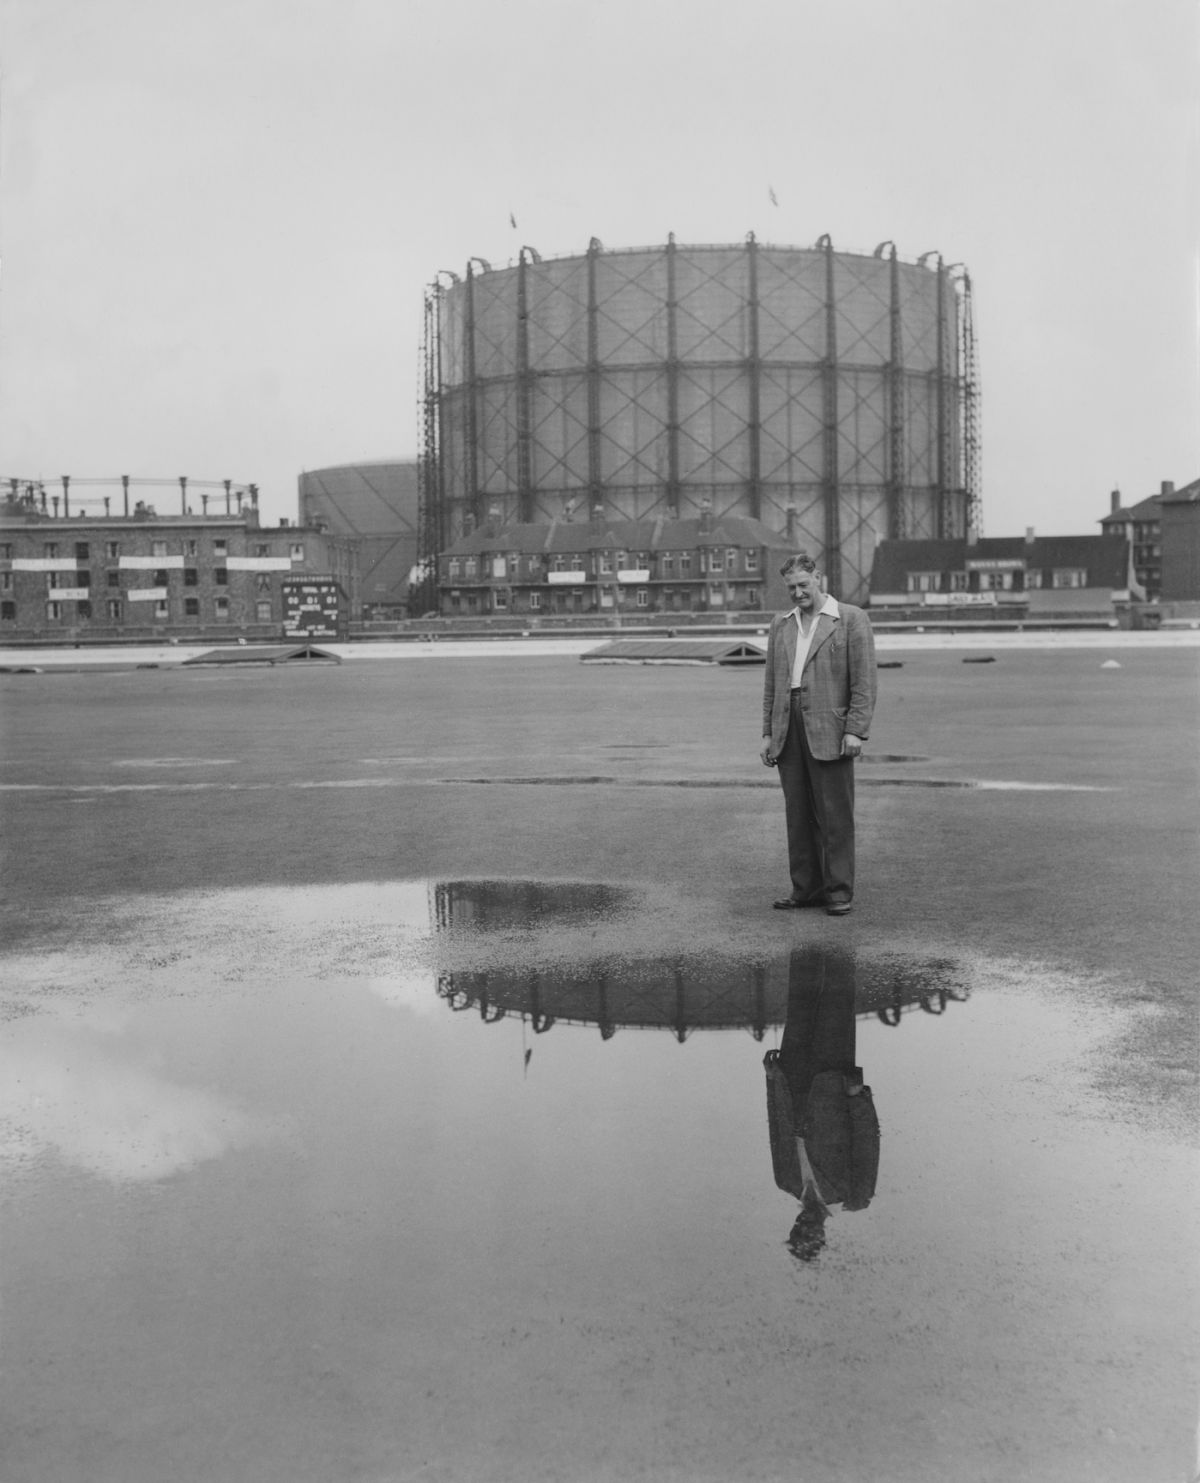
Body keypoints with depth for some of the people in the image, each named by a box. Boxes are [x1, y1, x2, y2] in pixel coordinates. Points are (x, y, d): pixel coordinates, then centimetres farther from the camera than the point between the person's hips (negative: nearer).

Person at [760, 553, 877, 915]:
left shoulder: (851, 619, 1)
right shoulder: (781, 624, 16)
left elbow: (864, 681, -4)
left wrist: (855, 731, -12)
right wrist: (768, 733, 11)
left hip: (829, 732, -5)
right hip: (788, 732, 5)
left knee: (835, 815, -2)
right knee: (798, 814, 7)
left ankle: (838, 892, 5)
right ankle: (805, 888, 14)